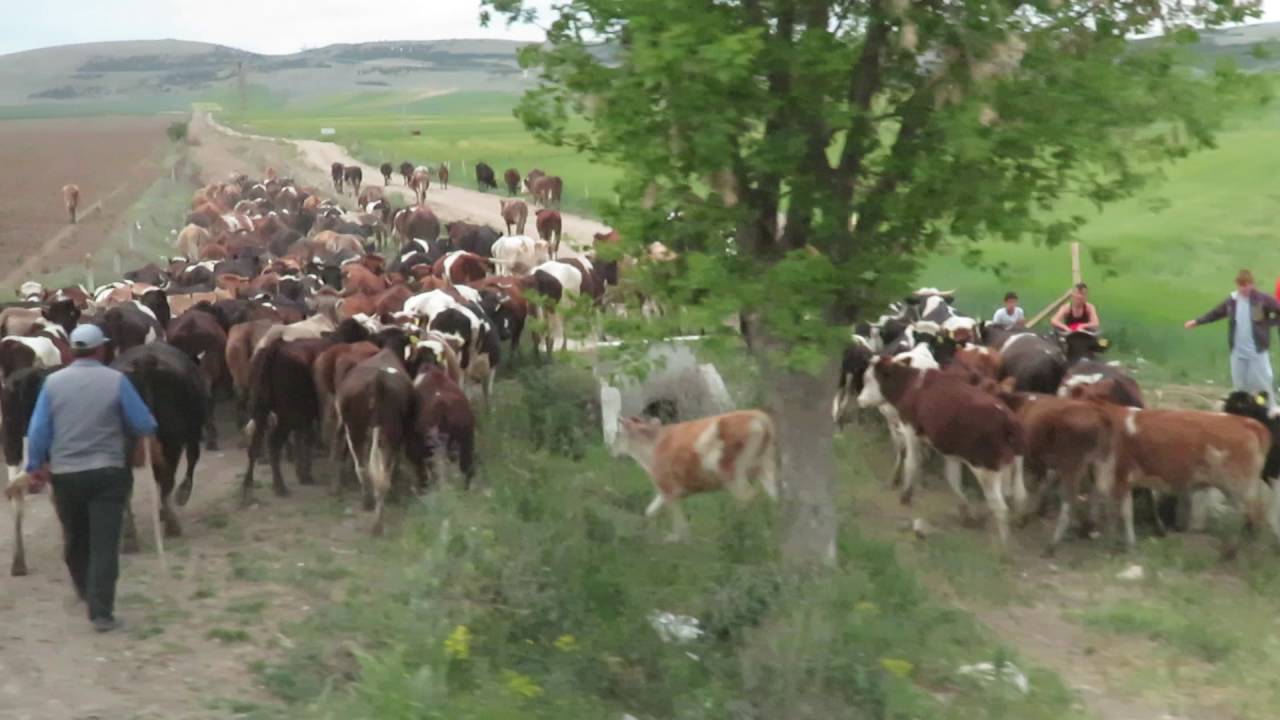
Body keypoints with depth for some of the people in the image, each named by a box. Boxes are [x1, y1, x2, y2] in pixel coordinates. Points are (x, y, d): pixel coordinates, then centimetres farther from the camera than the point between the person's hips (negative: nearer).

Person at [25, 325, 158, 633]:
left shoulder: (53, 382, -2)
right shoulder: (116, 380, -8)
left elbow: (38, 430, -1)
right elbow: (145, 426, -3)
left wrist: (35, 465, 13)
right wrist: (120, 427, 18)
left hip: (64, 474, 3)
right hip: (107, 472, -3)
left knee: (75, 539, 22)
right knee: (104, 543, -2)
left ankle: (86, 593, 42)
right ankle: (101, 612, -8)